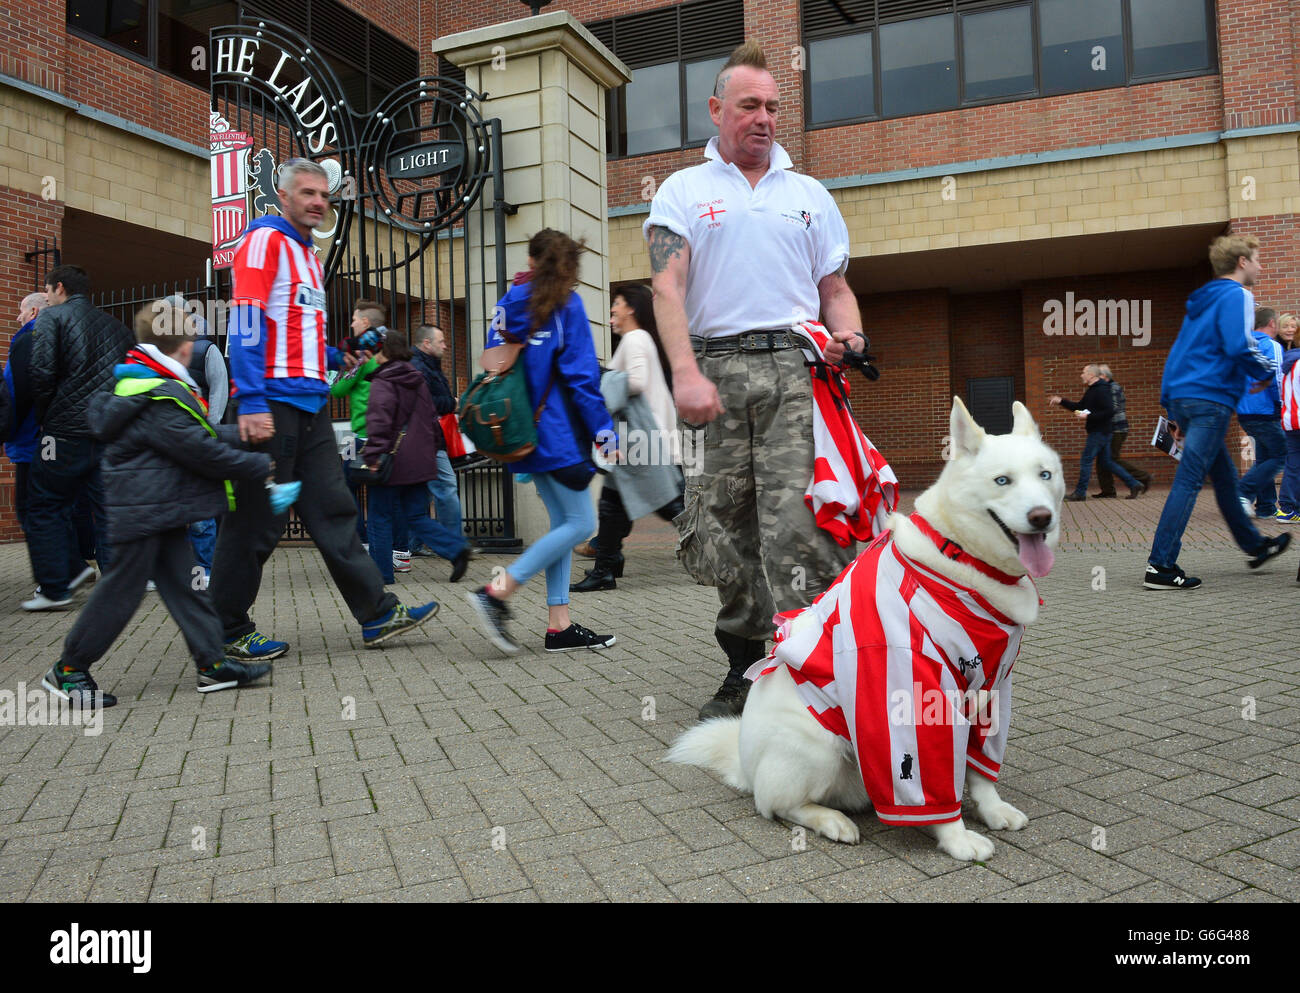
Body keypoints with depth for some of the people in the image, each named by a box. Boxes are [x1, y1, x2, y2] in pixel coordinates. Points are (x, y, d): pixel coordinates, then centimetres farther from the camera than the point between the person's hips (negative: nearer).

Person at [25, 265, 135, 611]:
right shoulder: (116, 326, 17)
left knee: (45, 505, 7)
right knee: (108, 507, 10)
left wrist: (43, 418, 2)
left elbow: (42, 374, -11)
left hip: (68, 430, -5)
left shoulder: (51, 317, 0)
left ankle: (55, 589, 6)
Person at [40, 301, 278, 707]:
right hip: (145, 511, -10)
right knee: (123, 589, 0)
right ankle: (68, 669, 14)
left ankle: (212, 663, 14)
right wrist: (260, 466, -12)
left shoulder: (155, 388, 12)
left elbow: (203, 436, 17)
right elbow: (201, 452, -20)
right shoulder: (161, 399, -20)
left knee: (184, 582, 9)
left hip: (161, 512, 10)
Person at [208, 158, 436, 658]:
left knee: (334, 510, 8)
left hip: (310, 404, 9)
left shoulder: (309, 255, 22)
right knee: (257, 520, -2)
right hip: (272, 401, -9)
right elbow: (246, 324, -16)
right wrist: (251, 402, -22)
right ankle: (227, 631, 11)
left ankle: (377, 614, 12)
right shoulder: (264, 241, -5)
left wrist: (338, 357, 17)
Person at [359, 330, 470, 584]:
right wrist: (430, 453, 24)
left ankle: (381, 572, 12)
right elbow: (431, 421, 19)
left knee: (381, 518, 5)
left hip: (392, 464, -7)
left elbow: (378, 422, -21)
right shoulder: (418, 382, 15)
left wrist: (372, 456, -23)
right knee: (417, 516, 12)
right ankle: (456, 548, -5)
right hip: (420, 461, 7)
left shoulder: (382, 383, -10)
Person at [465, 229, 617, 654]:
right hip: (557, 431, -7)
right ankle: (498, 592, -9)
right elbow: (582, 375, -11)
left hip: (527, 433, 8)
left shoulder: (508, 304, 13)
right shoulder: (566, 304, -6)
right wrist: (604, 430, -8)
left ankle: (559, 626, 9)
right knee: (580, 523, -2)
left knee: (562, 521, 11)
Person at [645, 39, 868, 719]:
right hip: (714, 370, 0)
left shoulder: (809, 194, 22)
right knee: (726, 528, 2)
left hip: (795, 367, 1)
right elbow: (667, 286, 0)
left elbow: (835, 287, 21)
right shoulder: (683, 190, 14)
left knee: (795, 522, -14)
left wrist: (849, 338, -2)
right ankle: (745, 668, 16)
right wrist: (686, 373, -16)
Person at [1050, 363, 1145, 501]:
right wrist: (1061, 402, 18)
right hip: (1099, 432, 10)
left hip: (1099, 432, -10)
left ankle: (1080, 492, 2)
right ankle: (1134, 485, 15)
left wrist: (1089, 416, -22)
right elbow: (1079, 407, 25)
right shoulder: (1091, 390, 16)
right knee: (1105, 461, 13)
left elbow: (1109, 411, -24)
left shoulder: (1101, 390, -16)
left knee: (1086, 460, -4)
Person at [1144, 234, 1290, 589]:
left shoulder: (1200, 302, 22)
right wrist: (1266, 371, -1)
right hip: (1211, 400, -10)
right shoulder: (1236, 295, -6)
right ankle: (1161, 566, -13)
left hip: (1183, 399, 10)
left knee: (1225, 477, 21)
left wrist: (1173, 411, 22)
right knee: (1188, 482, -11)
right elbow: (1239, 346, -21)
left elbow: (1176, 355, 22)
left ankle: (1255, 546, 36)